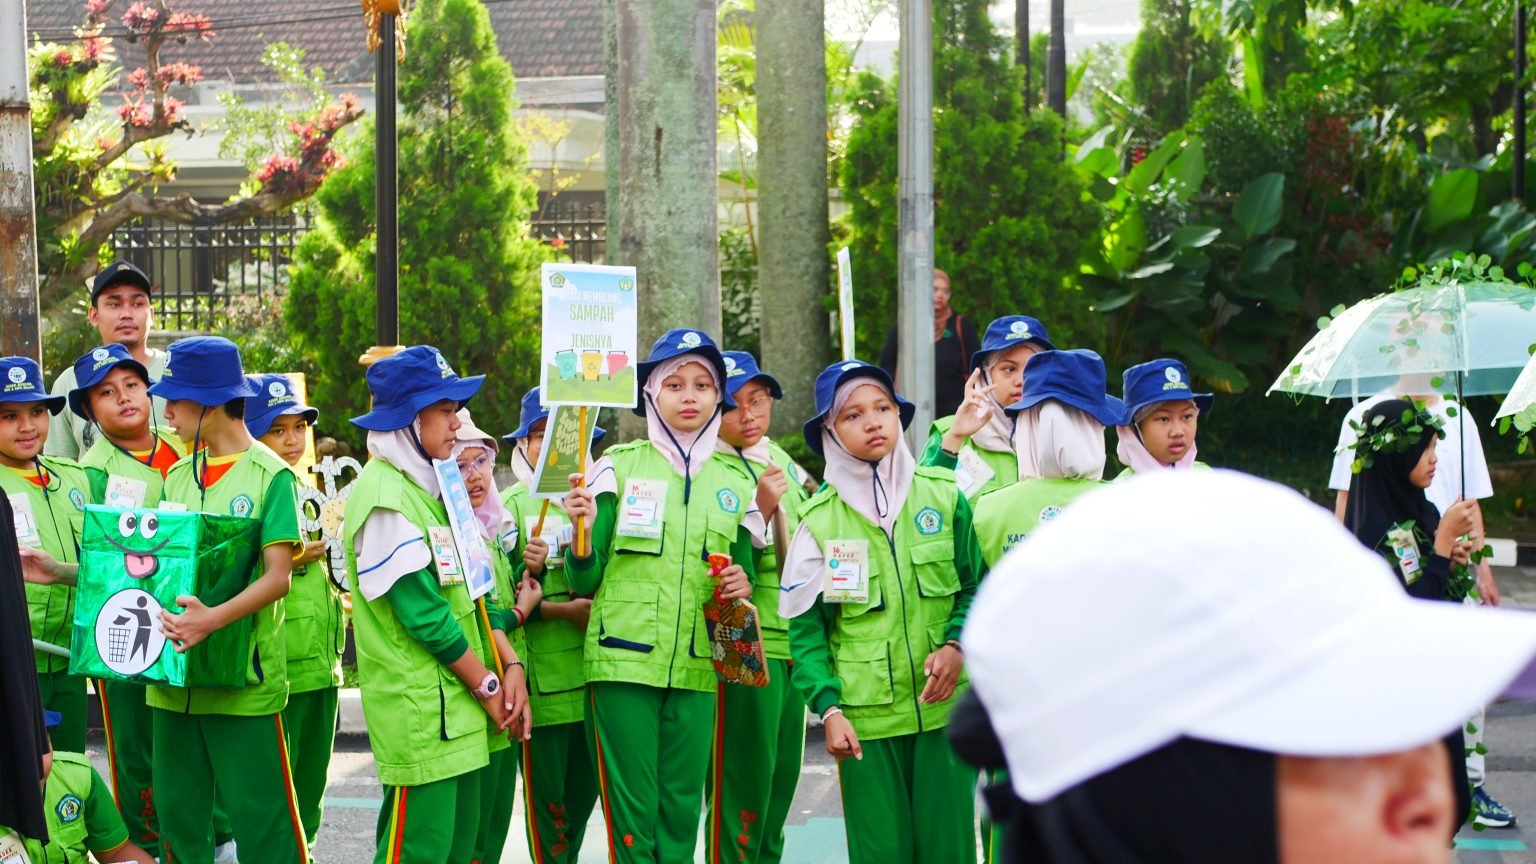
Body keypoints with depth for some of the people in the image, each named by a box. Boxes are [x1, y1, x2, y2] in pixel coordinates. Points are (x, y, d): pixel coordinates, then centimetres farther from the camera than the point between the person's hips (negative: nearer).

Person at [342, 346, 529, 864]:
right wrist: (487, 685, -10)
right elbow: (422, 613, -18)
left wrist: (510, 667, 2)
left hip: (456, 707, 9)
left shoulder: (428, 487, 15)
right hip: (418, 709, -9)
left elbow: (468, 592, 16)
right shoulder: (384, 495, -14)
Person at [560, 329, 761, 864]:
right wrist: (583, 531, -18)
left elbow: (741, 579, 19)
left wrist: (741, 590, -3)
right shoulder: (619, 466, 2)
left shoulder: (733, 485, 12)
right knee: (631, 815, -5)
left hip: (695, 672, 3)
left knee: (681, 813, 4)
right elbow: (584, 581, 2)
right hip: (623, 664, -3)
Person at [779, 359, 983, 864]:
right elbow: (805, 625, 2)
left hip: (944, 704, 1)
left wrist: (957, 645, -8)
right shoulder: (820, 518, 1)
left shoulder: (944, 496, 3)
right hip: (865, 715, -1)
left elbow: (976, 585, 10)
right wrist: (828, 707, -8)